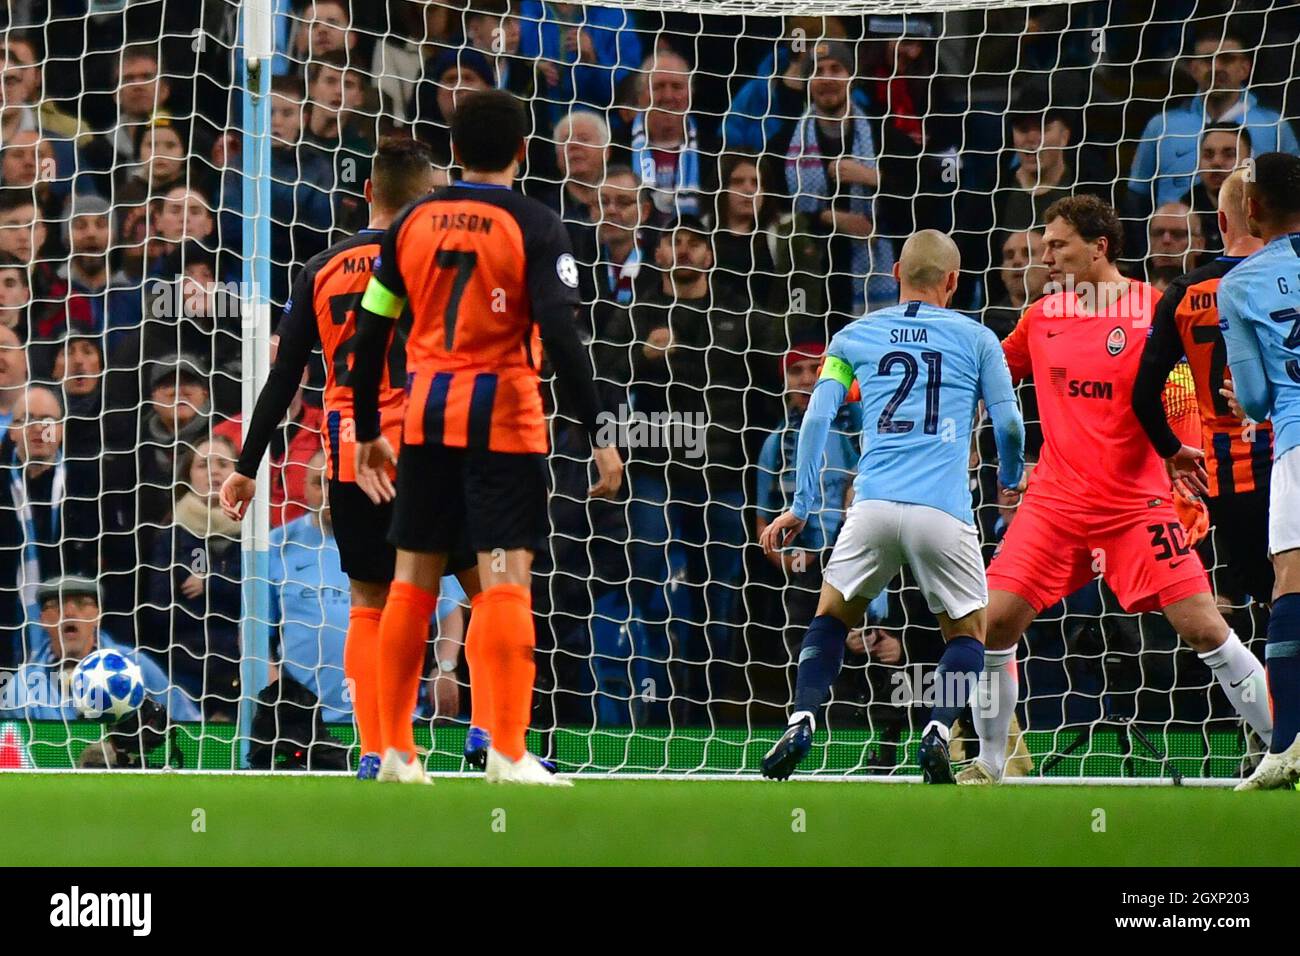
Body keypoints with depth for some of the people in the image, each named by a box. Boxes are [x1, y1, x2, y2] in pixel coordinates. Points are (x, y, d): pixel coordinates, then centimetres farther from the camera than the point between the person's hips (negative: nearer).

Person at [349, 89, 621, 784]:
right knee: (505, 580, -5)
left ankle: (395, 751, 14)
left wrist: (367, 434, 18)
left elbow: (369, 335, 9)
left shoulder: (412, 222, 7)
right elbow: (561, 337, -15)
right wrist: (598, 434, -12)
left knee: (413, 579, 10)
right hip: (502, 415, -4)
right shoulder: (534, 226, -6)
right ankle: (507, 754, -11)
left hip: (426, 413, 4)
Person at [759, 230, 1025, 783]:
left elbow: (817, 417, 7)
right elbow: (1009, 425, 9)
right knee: (967, 634, 16)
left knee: (832, 615, 22)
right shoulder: (975, 338, 12)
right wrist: (1011, 478, 30)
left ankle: (801, 725, 1)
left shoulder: (854, 337, 16)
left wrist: (801, 506, 8)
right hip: (945, 509, -1)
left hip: (874, 504, 1)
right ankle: (938, 732, -10)